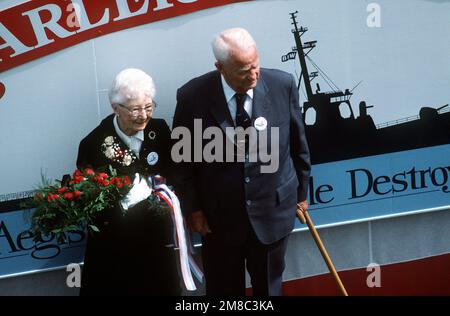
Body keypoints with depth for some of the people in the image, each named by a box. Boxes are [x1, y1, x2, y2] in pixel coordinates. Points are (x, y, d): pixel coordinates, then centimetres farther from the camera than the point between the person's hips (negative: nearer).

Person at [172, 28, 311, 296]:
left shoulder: (283, 85, -13)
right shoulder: (192, 97, -16)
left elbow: (298, 143, 2)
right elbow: (182, 158, -4)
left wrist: (301, 191, 11)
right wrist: (192, 208, -2)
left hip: (272, 210, 1)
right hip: (218, 216, -1)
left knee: (269, 286, 20)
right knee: (224, 290, 17)